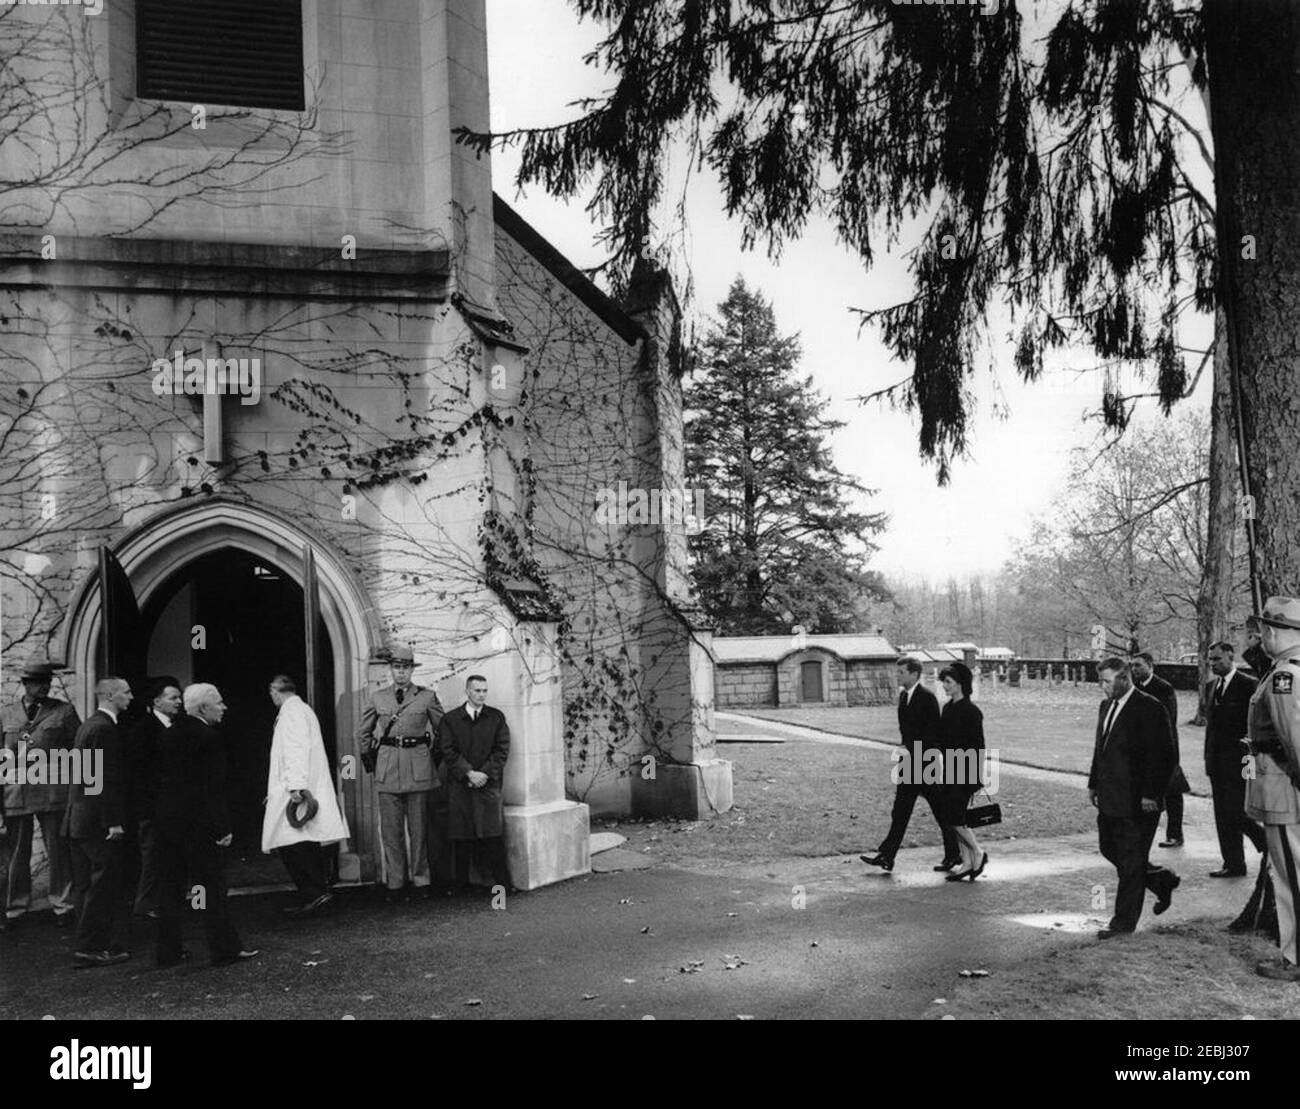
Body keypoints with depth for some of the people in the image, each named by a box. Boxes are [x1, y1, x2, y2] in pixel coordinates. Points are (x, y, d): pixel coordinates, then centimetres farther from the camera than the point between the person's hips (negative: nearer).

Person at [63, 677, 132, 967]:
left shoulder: (88, 725, 15)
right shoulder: (105, 728, -17)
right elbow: (105, 779, -21)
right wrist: (113, 821, -19)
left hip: (79, 820, 10)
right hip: (99, 822, -10)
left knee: (87, 886, 15)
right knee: (104, 886, -3)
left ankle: (89, 944, 23)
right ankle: (91, 948, 2)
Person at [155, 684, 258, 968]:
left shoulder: (167, 736, 9)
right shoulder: (208, 736, -14)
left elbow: (160, 780, 12)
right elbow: (214, 787, -16)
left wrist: (159, 817, 17)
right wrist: (223, 828, -13)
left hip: (165, 822, 7)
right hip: (199, 824, -7)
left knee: (170, 888, 13)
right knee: (212, 887, 2)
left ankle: (168, 951, 19)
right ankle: (224, 949, 8)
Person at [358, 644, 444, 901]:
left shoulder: (427, 697, 3)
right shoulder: (378, 698, 8)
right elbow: (364, 733, 20)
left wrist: (433, 755, 7)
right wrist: (373, 757, 13)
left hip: (419, 768, -1)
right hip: (387, 770, 2)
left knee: (419, 827, 3)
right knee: (390, 829, 2)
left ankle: (421, 879, 12)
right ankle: (394, 882, 9)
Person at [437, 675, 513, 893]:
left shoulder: (496, 717, 9)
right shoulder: (450, 719, 6)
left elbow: (502, 750, 3)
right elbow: (448, 751, -2)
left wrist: (485, 773, -10)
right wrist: (469, 773, -13)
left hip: (489, 784, 0)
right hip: (459, 786, 0)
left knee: (494, 836, -4)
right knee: (461, 838, 1)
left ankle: (503, 882, -2)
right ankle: (462, 884, 9)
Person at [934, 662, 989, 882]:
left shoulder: (971, 711, -13)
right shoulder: (948, 708, 11)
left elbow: (978, 746, -14)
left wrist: (975, 775, -17)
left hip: (964, 772, -8)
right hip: (949, 771, 8)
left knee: (953, 816, -9)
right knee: (951, 817, 8)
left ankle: (978, 854, 10)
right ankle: (967, 863, 16)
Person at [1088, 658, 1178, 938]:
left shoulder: (1149, 709, -14)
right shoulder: (1106, 706, 12)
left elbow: (1162, 755, -16)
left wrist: (1151, 794, -18)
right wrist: (1094, 784, 15)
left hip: (1137, 800, -8)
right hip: (1109, 798, 9)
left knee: (1130, 861, 1)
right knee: (1109, 849, 15)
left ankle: (1124, 921, 12)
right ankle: (1163, 881, 35)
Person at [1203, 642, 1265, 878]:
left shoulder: (1249, 685, -9)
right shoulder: (1211, 686, 13)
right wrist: (1209, 758, 14)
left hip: (1238, 761, -7)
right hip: (1217, 761, 7)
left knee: (1235, 813, -9)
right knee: (1222, 815, 9)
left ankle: (1268, 844, 15)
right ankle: (1233, 863, 16)